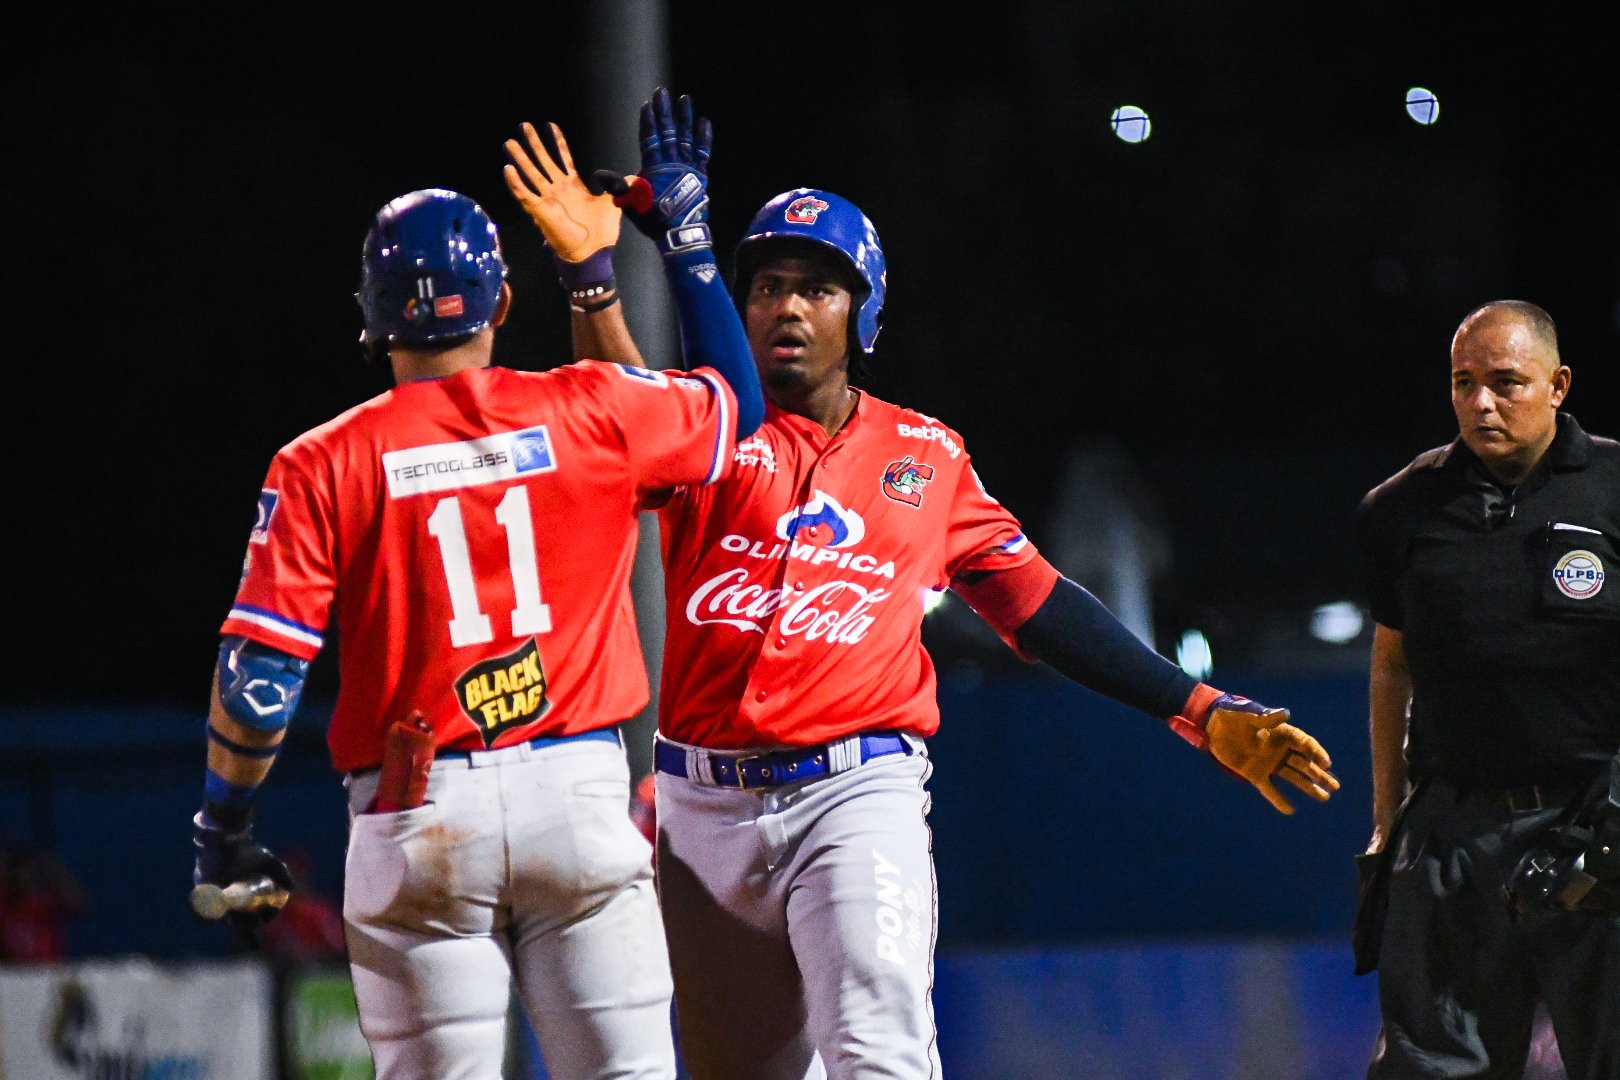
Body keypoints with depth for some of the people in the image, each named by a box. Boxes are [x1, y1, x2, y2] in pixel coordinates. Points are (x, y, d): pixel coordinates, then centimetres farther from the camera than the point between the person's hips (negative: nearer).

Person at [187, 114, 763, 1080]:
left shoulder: (325, 466, -1)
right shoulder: (588, 413, 2)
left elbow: (259, 674, -6)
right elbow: (736, 404, 22)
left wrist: (225, 830, 7)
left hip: (417, 818, -1)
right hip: (580, 792, 1)